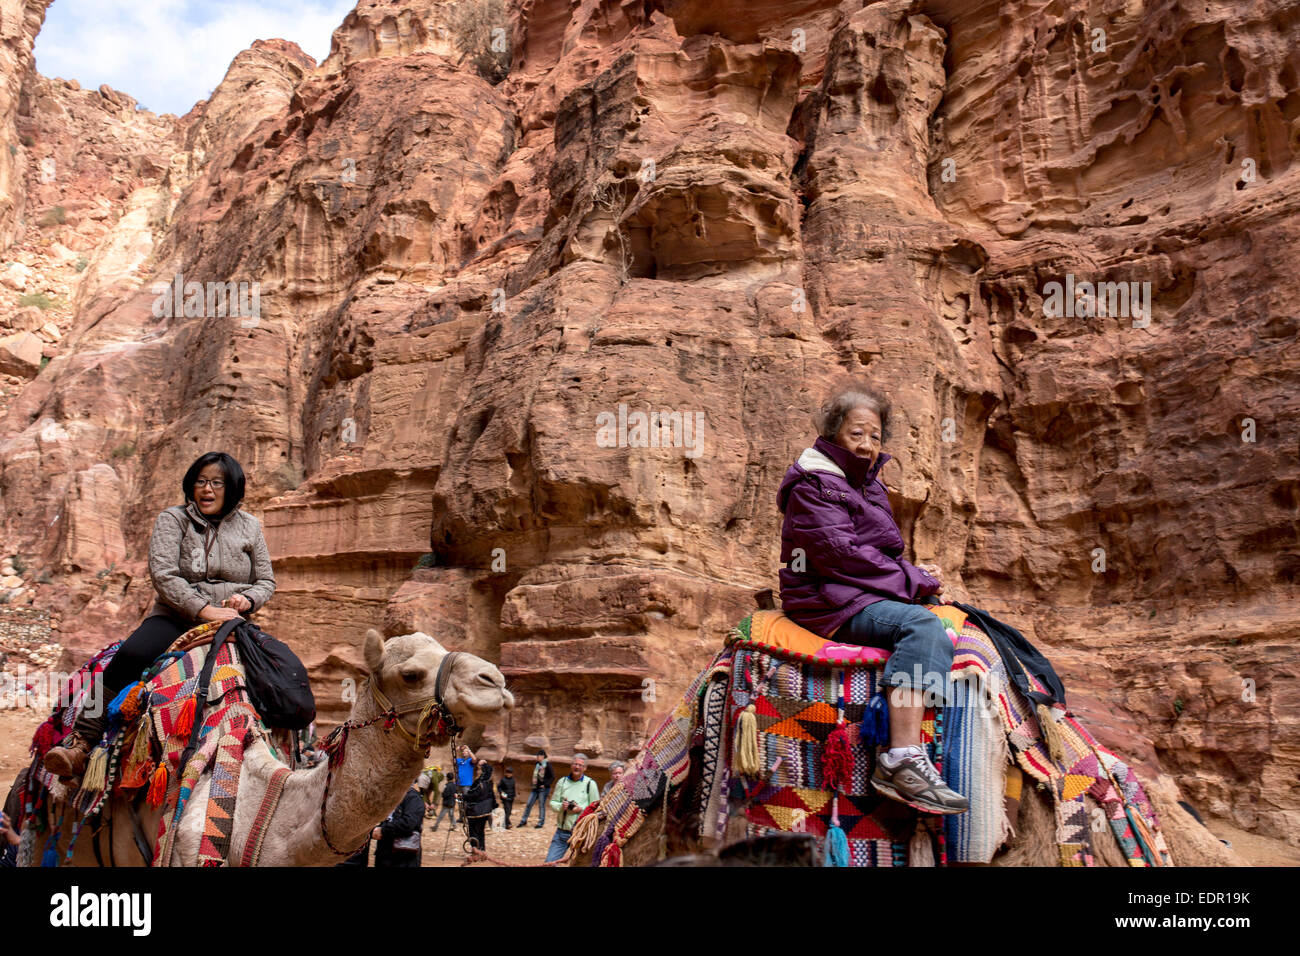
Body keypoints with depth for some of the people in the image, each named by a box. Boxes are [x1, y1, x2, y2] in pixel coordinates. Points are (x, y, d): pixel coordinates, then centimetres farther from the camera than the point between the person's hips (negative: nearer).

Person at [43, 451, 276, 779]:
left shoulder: (249, 526, 13)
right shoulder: (173, 520, 5)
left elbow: (266, 582, 16)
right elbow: (162, 574, -9)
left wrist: (247, 599, -8)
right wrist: (204, 609, -19)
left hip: (230, 622, 1)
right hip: (176, 618, -1)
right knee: (131, 654, -30)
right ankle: (81, 742, -23)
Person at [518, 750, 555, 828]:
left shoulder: (547, 765, -10)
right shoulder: (538, 764, 11)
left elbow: (552, 777, -13)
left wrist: (546, 785, -16)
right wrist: (533, 784, 14)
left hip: (543, 789, -7)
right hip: (535, 788, 7)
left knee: (541, 805, 0)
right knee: (529, 804, 7)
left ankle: (541, 823, 10)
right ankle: (524, 820, 19)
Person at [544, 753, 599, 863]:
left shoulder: (590, 784, -1)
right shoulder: (562, 781, 8)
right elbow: (553, 802, 10)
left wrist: (581, 809, -16)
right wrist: (561, 806, -11)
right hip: (561, 831, 2)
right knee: (550, 862, 0)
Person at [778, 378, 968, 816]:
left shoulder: (867, 484, 22)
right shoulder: (812, 487, -7)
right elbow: (842, 556, -16)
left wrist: (917, 574, 2)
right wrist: (914, 581, -11)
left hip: (864, 595, 9)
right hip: (828, 602, -9)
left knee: (938, 642, -13)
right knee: (921, 624, -29)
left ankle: (901, 761, -25)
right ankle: (903, 759, -37)